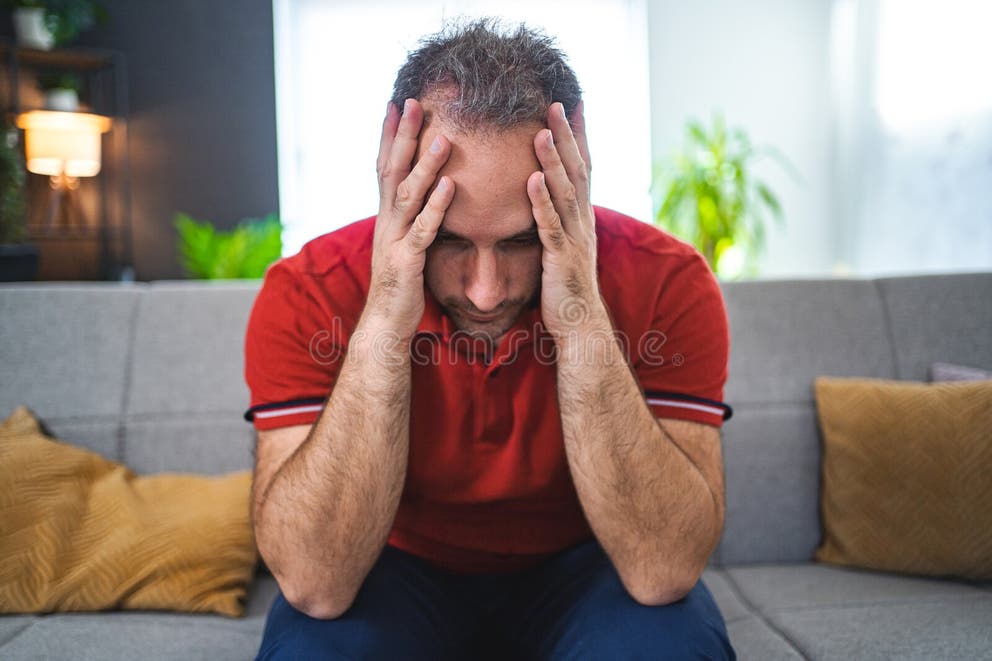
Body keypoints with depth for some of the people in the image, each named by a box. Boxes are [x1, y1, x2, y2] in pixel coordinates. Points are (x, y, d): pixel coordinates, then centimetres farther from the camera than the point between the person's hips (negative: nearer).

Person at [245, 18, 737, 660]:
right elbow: (315, 584, -27)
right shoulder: (306, 294, -21)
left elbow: (664, 571, -27)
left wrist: (584, 323, -37)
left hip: (578, 568, 1)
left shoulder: (668, 283, -21)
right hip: (407, 570, 0)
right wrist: (384, 325, -36)